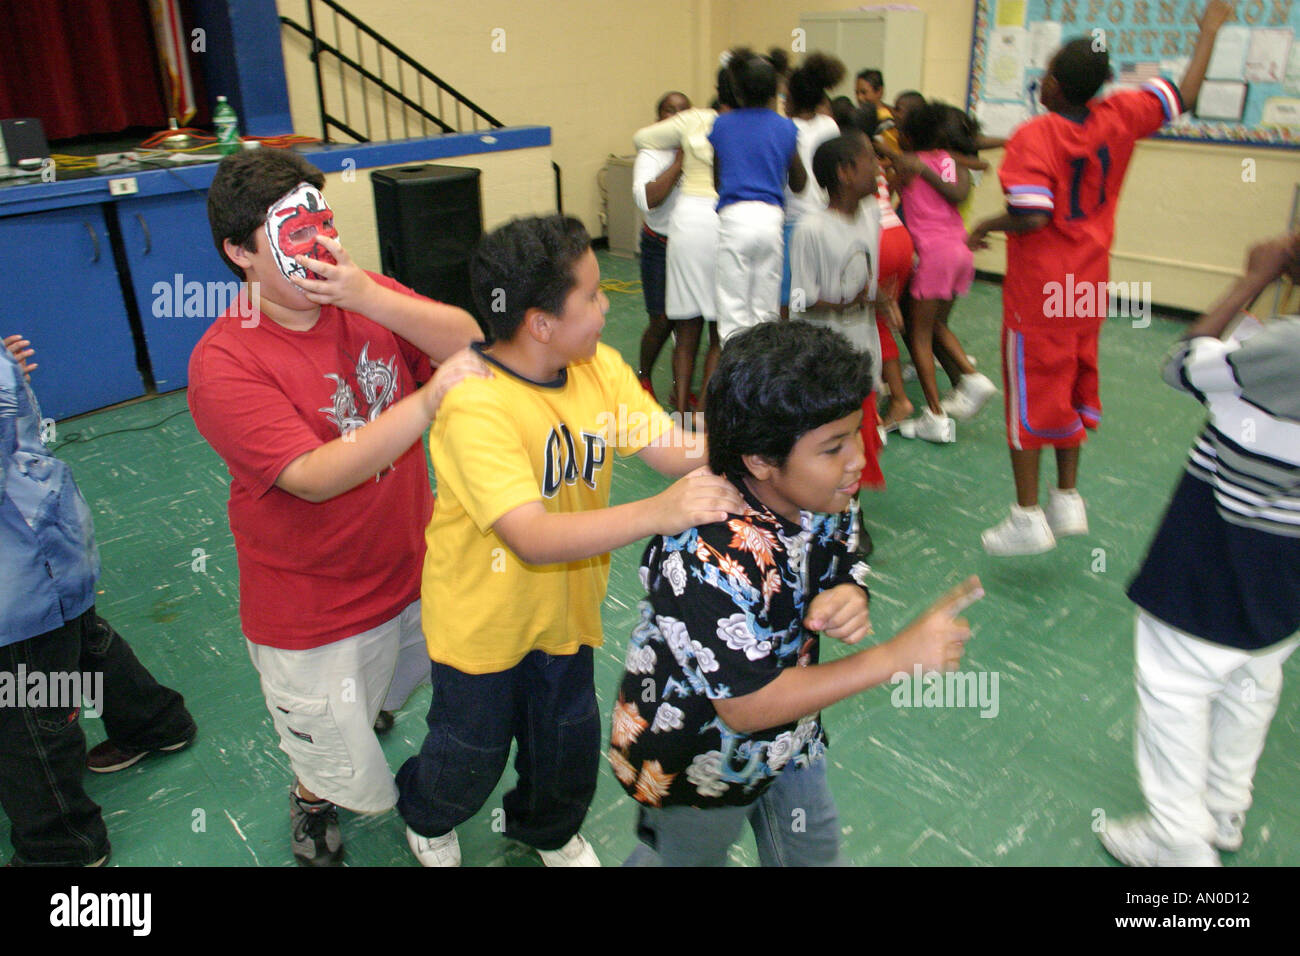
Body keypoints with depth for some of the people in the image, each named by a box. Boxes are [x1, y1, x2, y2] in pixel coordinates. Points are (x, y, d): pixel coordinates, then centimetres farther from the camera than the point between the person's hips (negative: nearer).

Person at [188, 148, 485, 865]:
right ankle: (311, 804, 50)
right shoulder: (225, 363, -21)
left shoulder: (365, 297, -4)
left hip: (413, 573, 5)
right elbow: (314, 477, -30)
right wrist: (429, 399, -38)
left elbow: (467, 342, -15)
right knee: (351, 782, 15)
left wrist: (367, 295, -28)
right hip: (317, 620, -5)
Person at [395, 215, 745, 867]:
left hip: (566, 605, 5)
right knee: (471, 757, 19)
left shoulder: (600, 368, -10)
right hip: (482, 618, -5)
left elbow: (678, 451, -17)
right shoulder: (475, 406, -32)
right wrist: (656, 514, -53)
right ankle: (425, 817, 56)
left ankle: (547, 830, 58)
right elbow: (533, 538, -42)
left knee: (567, 744, 24)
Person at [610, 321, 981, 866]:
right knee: (685, 856, 24)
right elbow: (745, 706, -34)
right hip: (697, 759, -6)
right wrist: (899, 655, -36)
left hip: (789, 733, 6)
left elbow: (845, 568, 0)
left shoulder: (825, 498, -18)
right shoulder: (704, 558, -40)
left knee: (813, 852, 27)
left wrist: (847, 598, -27)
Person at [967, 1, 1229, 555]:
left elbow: (1029, 218, -27)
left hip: (1039, 291, -6)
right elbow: (1185, 94, 13)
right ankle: (1068, 500, 28)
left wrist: (985, 227, -8)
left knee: (1029, 393, 2)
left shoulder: (1033, 137, -19)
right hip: (1089, 287, 6)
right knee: (1073, 390, 19)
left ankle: (1027, 518, 8)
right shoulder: (1118, 119, -1)